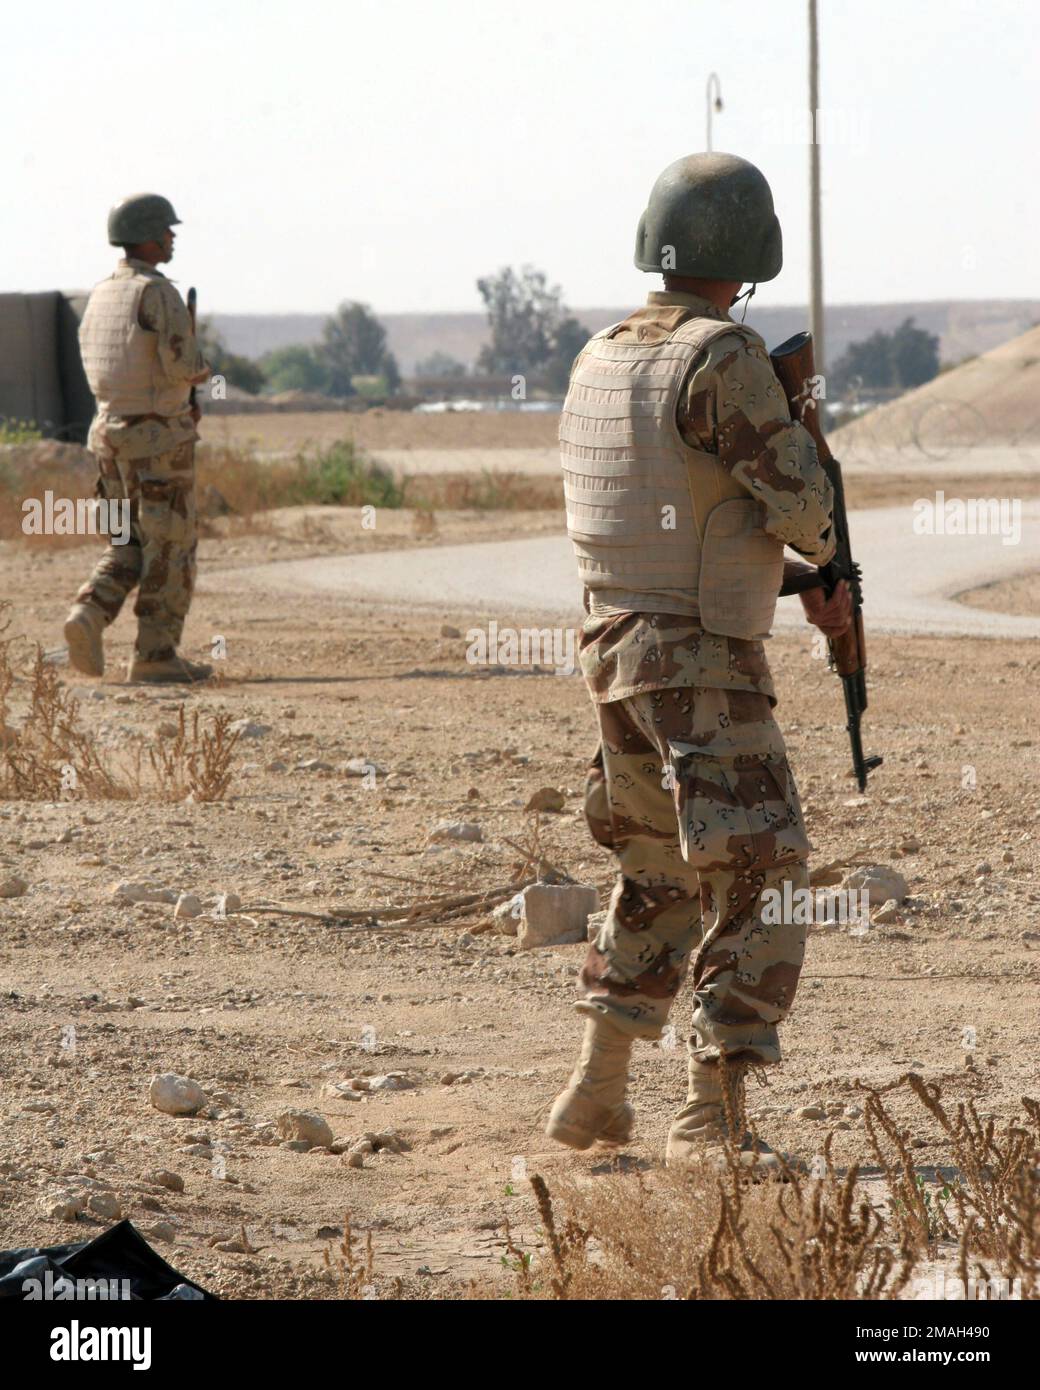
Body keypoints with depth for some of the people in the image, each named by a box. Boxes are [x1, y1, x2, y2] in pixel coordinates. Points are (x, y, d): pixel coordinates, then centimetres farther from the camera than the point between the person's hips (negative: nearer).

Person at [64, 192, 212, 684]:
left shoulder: (101, 294, 11)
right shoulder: (157, 292, -15)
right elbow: (181, 363, -22)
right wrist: (202, 366, 2)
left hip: (110, 431, 7)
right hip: (159, 436, -7)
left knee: (132, 544, 15)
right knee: (170, 548, 1)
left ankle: (89, 615, -7)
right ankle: (155, 654, 1)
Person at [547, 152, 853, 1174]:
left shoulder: (600, 360, 10)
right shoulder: (721, 359, -17)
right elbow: (804, 503, -15)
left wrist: (806, 575, 17)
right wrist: (817, 558, 10)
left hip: (618, 645, 9)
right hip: (703, 667, -9)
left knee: (659, 876, 22)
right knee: (761, 886, -6)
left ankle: (596, 1092, 26)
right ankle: (714, 1122, -11)